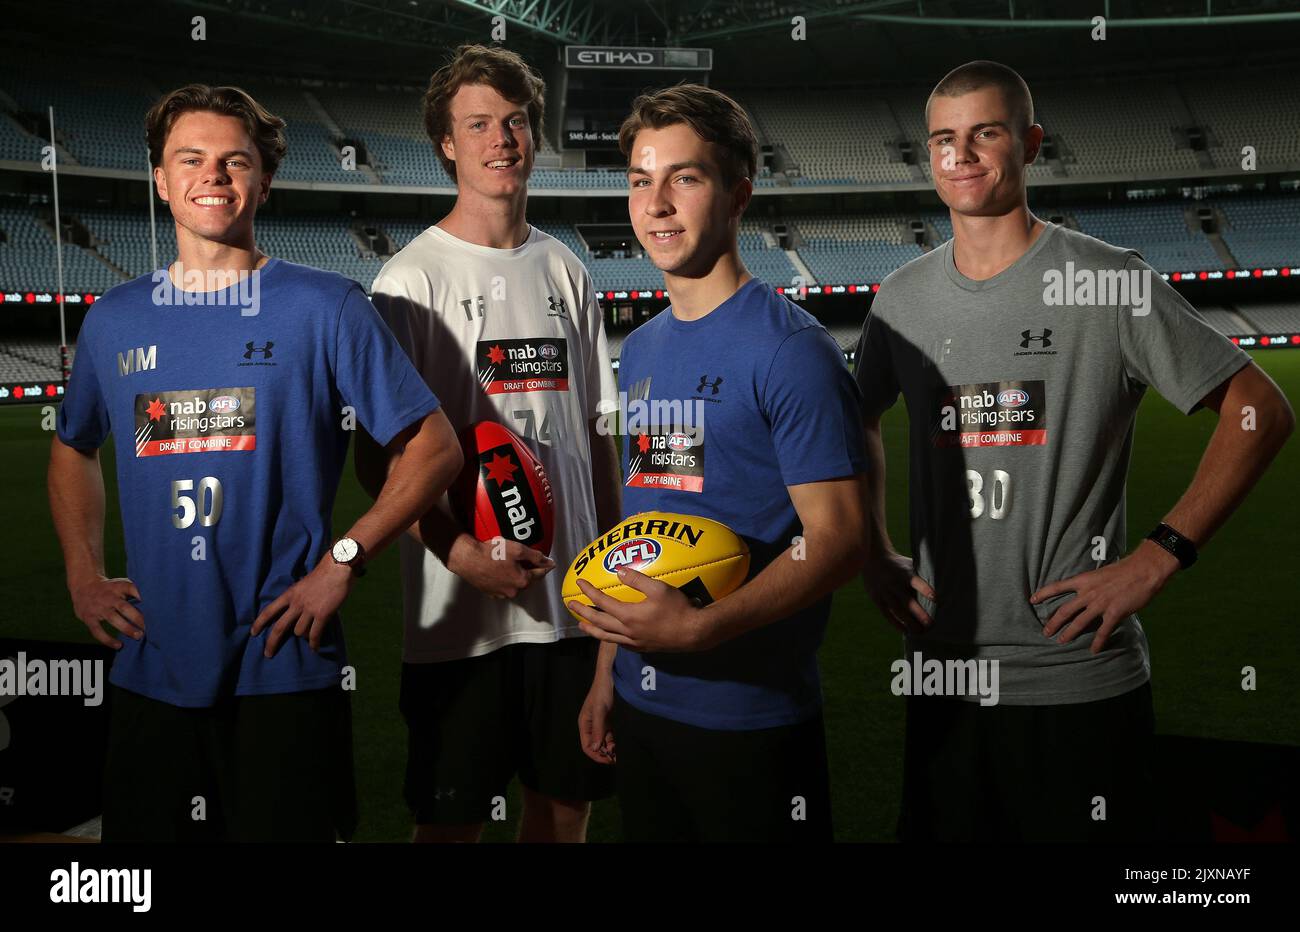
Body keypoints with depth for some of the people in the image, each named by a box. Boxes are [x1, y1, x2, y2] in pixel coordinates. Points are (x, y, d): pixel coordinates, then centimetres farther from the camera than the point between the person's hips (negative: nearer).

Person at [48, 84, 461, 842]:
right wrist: (83, 574, 10)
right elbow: (74, 450, 24)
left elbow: (435, 446, -4)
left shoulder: (325, 308, -4)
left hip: (283, 672, -4)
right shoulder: (114, 320, 8)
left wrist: (343, 559, -13)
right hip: (150, 673, 4)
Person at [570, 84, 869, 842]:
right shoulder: (640, 351, 9)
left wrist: (699, 628, -26)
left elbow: (838, 539, -17)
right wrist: (609, 668, 12)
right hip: (641, 707, 7)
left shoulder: (790, 349, -14)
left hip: (751, 719, -7)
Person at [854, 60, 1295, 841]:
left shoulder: (1111, 284, -8)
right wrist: (874, 555, 10)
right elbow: (862, 422, 23)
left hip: (1081, 678, -4)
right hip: (943, 667, 4)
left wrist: (1157, 559, -12)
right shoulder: (902, 299, 6)